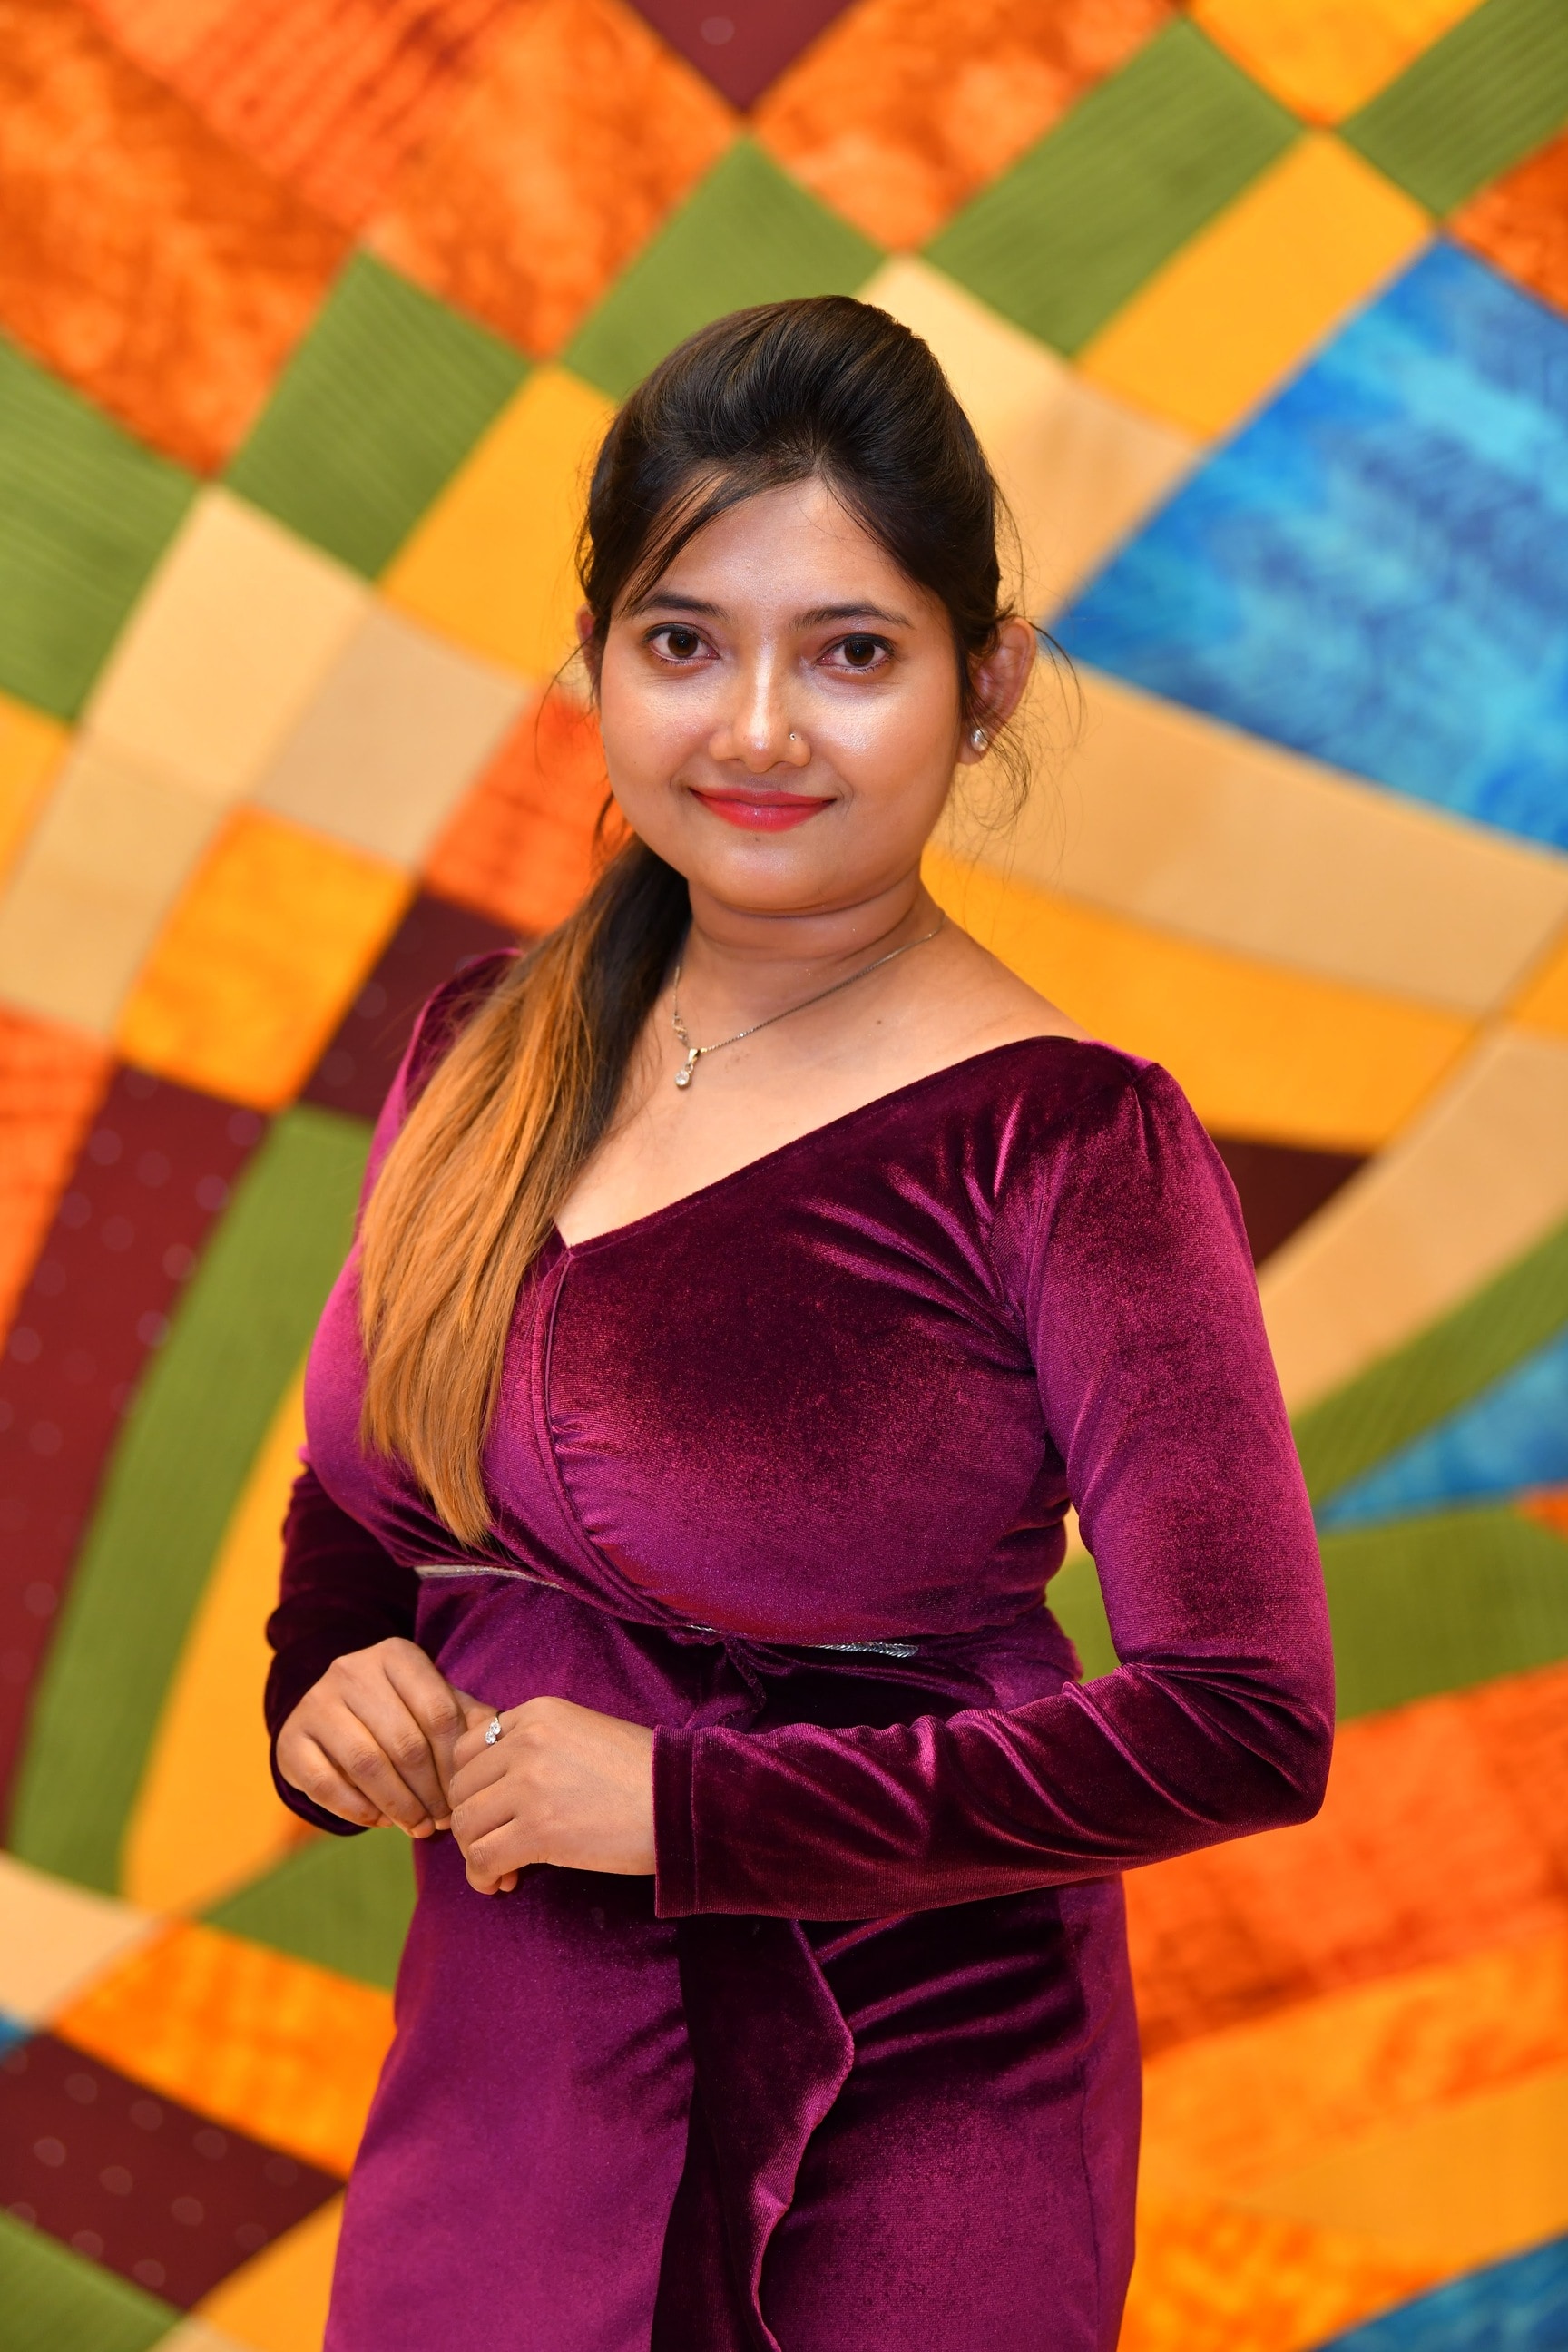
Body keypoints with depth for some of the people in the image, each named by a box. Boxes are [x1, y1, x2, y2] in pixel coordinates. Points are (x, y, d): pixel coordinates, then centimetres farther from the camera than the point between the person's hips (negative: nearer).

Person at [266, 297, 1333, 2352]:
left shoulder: (1066, 1150, -16)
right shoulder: (485, 1061, 2)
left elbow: (1243, 1721, -21)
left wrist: (683, 1803, -20)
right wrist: (333, 1691, -7)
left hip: (890, 2148, -5)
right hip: (493, 2091, 5)